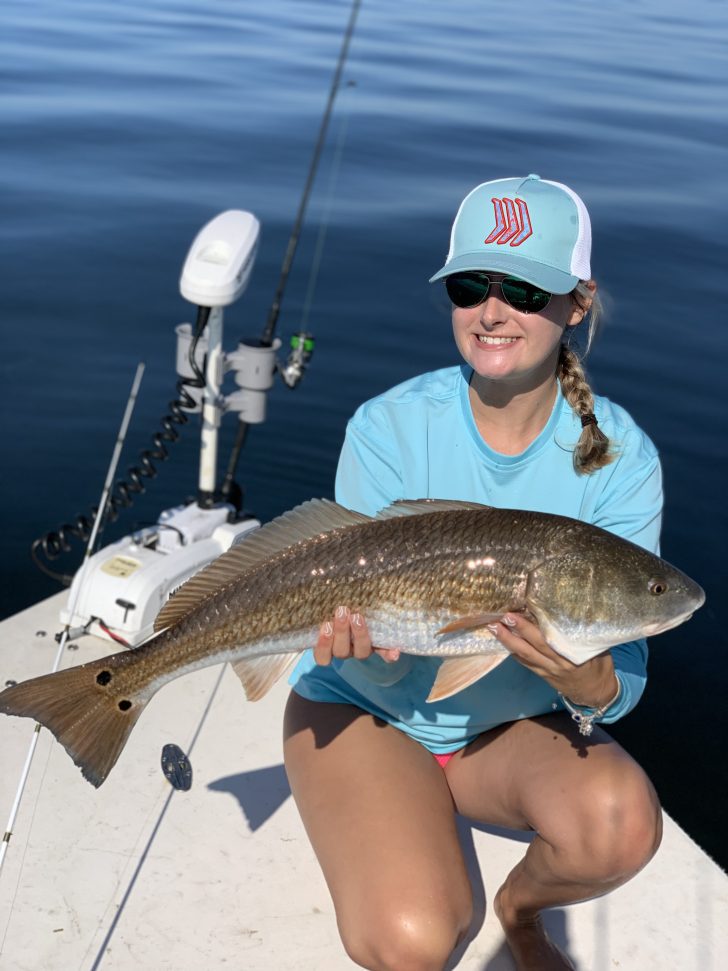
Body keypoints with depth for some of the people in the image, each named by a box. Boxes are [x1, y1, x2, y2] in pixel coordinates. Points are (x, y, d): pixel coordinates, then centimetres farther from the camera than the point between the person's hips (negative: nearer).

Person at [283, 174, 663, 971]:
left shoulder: (620, 457, -15)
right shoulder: (387, 428, -19)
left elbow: (624, 677, -17)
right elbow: (382, 678, -18)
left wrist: (589, 686, -41)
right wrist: (371, 649, -42)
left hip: (513, 724, 2)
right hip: (368, 708, -2)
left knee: (620, 820, -30)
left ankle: (521, 906, 6)